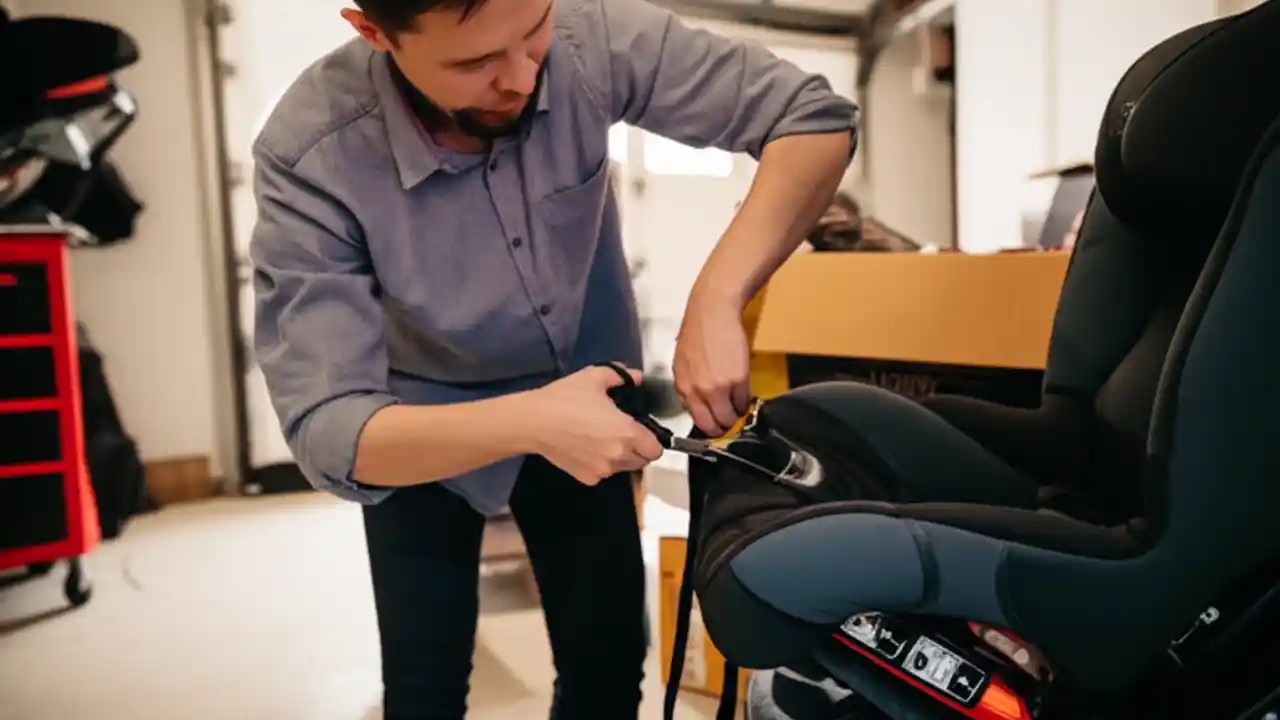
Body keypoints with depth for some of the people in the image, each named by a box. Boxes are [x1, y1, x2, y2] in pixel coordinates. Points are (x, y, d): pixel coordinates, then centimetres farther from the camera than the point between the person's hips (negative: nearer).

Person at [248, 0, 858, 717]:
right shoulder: (310, 155, -30)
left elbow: (817, 114, -23)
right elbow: (326, 430, -32)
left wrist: (715, 300, -36)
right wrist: (529, 421, -46)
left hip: (583, 393, 2)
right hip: (423, 427, -1)